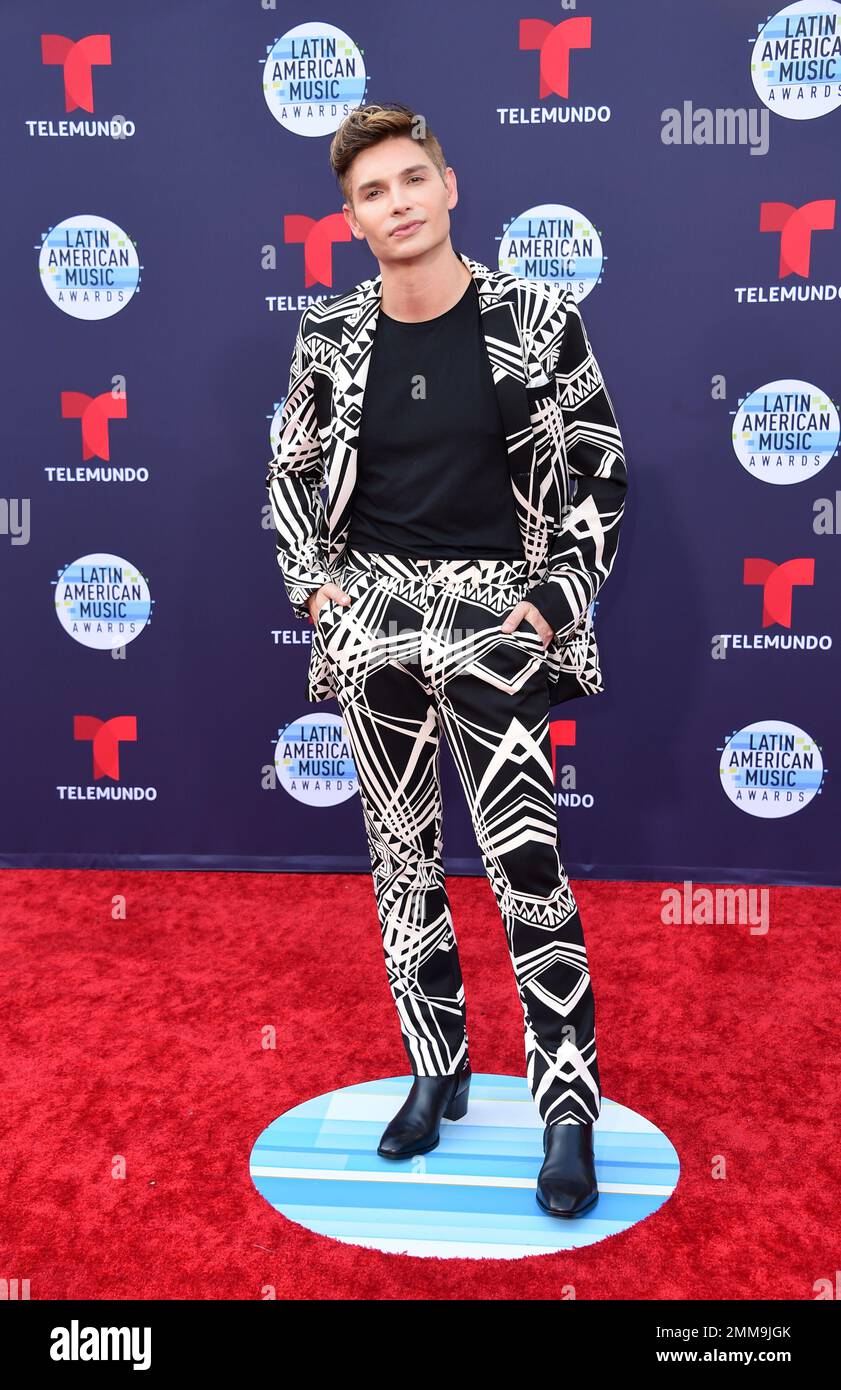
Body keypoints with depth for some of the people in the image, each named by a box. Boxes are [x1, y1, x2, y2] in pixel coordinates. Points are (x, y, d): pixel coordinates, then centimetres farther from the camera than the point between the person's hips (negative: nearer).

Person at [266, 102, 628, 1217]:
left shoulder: (537, 319, -2)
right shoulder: (329, 337, 5)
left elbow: (600, 472, 2)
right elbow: (290, 476, 16)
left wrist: (555, 597, -6)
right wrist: (310, 581, 2)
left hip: (492, 613, -3)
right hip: (371, 619, 3)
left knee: (528, 866, -8)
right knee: (401, 857, 10)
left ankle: (570, 1115, 5)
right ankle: (437, 1075, 26)